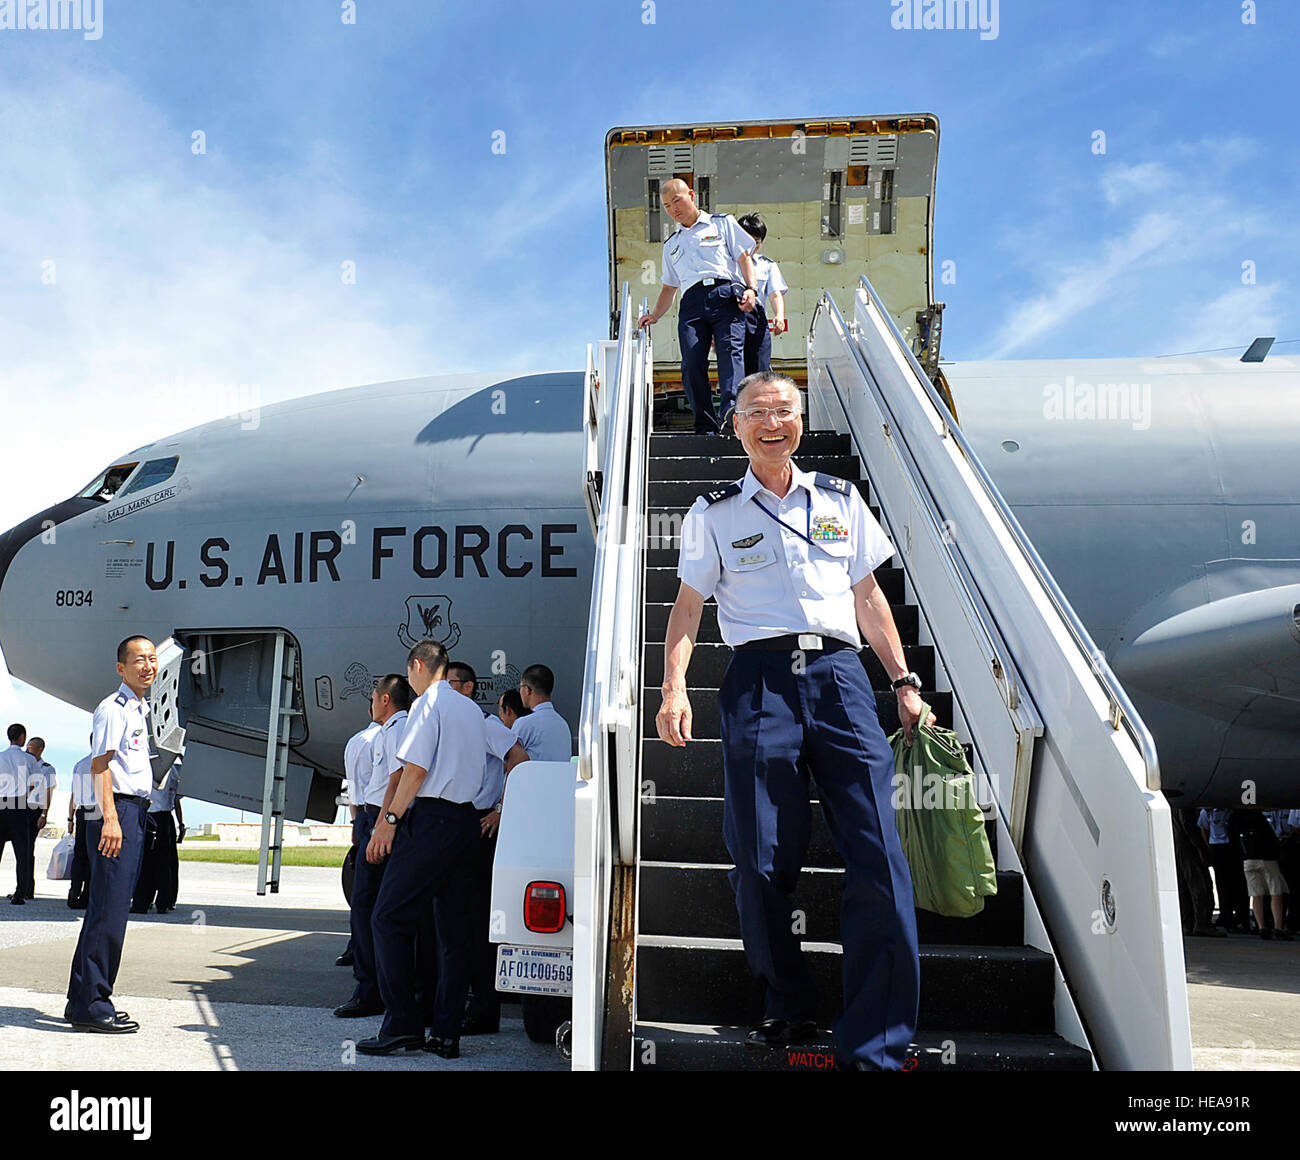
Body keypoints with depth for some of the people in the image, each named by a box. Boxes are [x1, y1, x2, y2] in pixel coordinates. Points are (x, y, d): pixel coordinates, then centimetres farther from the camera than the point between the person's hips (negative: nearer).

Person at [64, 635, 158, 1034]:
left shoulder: (140, 709, 21)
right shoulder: (113, 707, -8)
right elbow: (100, 764, -16)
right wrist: (110, 818, -24)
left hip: (134, 813, 10)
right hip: (116, 812, -10)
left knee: (108, 910, 13)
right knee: (108, 911, -9)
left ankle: (83, 1001, 21)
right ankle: (91, 1005, -3)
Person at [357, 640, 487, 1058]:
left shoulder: (428, 703, -5)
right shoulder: (473, 710, 19)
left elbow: (415, 770, -13)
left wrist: (389, 820, -11)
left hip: (430, 820, -8)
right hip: (466, 821, 8)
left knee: (390, 918, -1)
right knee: (453, 926, 7)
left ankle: (402, 1024, -3)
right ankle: (447, 1034, 9)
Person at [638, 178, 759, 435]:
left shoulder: (722, 223, 22)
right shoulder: (671, 244, 33)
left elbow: (744, 258, 13)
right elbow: (669, 287, 34)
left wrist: (750, 289, -5)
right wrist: (655, 315, 18)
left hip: (725, 293, -3)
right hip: (692, 301, 3)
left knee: (731, 351, -25)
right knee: (692, 363, -16)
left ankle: (732, 411, -43)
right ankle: (706, 427, -15)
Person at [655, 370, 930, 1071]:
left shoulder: (841, 501, 20)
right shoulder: (714, 513, 14)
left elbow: (869, 597, 22)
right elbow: (689, 604, 10)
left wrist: (903, 680, 15)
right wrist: (674, 687, -4)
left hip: (839, 675, 2)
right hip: (759, 679, -1)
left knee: (879, 861, -8)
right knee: (762, 863, -3)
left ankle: (874, 1050, 0)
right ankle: (788, 1008, 19)